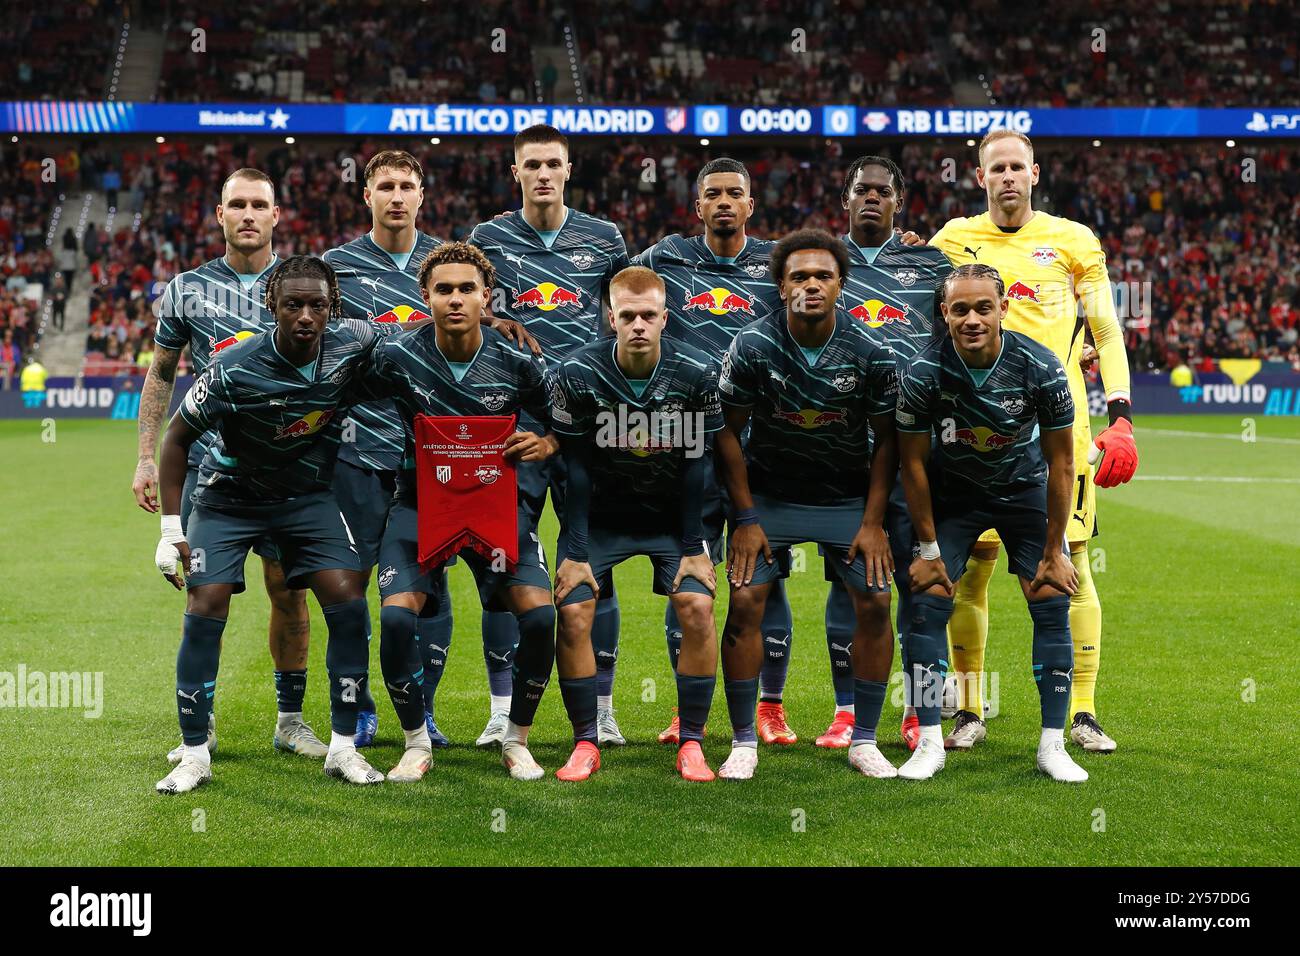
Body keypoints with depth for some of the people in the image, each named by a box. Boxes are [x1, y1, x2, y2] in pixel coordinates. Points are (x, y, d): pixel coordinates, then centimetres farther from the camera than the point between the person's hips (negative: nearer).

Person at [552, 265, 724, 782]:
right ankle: (586, 744, 1)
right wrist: (575, 551, -13)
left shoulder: (697, 373, -17)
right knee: (573, 613, -14)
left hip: (676, 511, 0)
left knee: (697, 609, -17)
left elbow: (698, 466, -9)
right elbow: (576, 468, -11)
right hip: (602, 511, 0)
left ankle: (691, 744, -4)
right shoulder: (579, 373, -18)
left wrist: (694, 548, -10)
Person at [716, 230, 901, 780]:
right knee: (744, 601, -13)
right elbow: (729, 432, -7)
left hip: (848, 496, 1)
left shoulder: (872, 354, -14)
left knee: (875, 601, -9)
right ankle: (743, 742, 0)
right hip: (769, 493, -1)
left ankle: (863, 741, 5)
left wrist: (873, 522, -7)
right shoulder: (752, 346, -17)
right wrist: (745, 518, -9)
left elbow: (885, 440, -3)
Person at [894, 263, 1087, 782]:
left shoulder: (1040, 368, -25)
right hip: (952, 493, 0)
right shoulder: (923, 373, -26)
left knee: (1052, 606, -8)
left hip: (1025, 488, 0)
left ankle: (1052, 744, 3)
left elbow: (1060, 463, -13)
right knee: (927, 605, -11)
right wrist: (928, 548, -9)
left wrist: (1054, 551, -10)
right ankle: (929, 743, -2)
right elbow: (913, 463, -12)